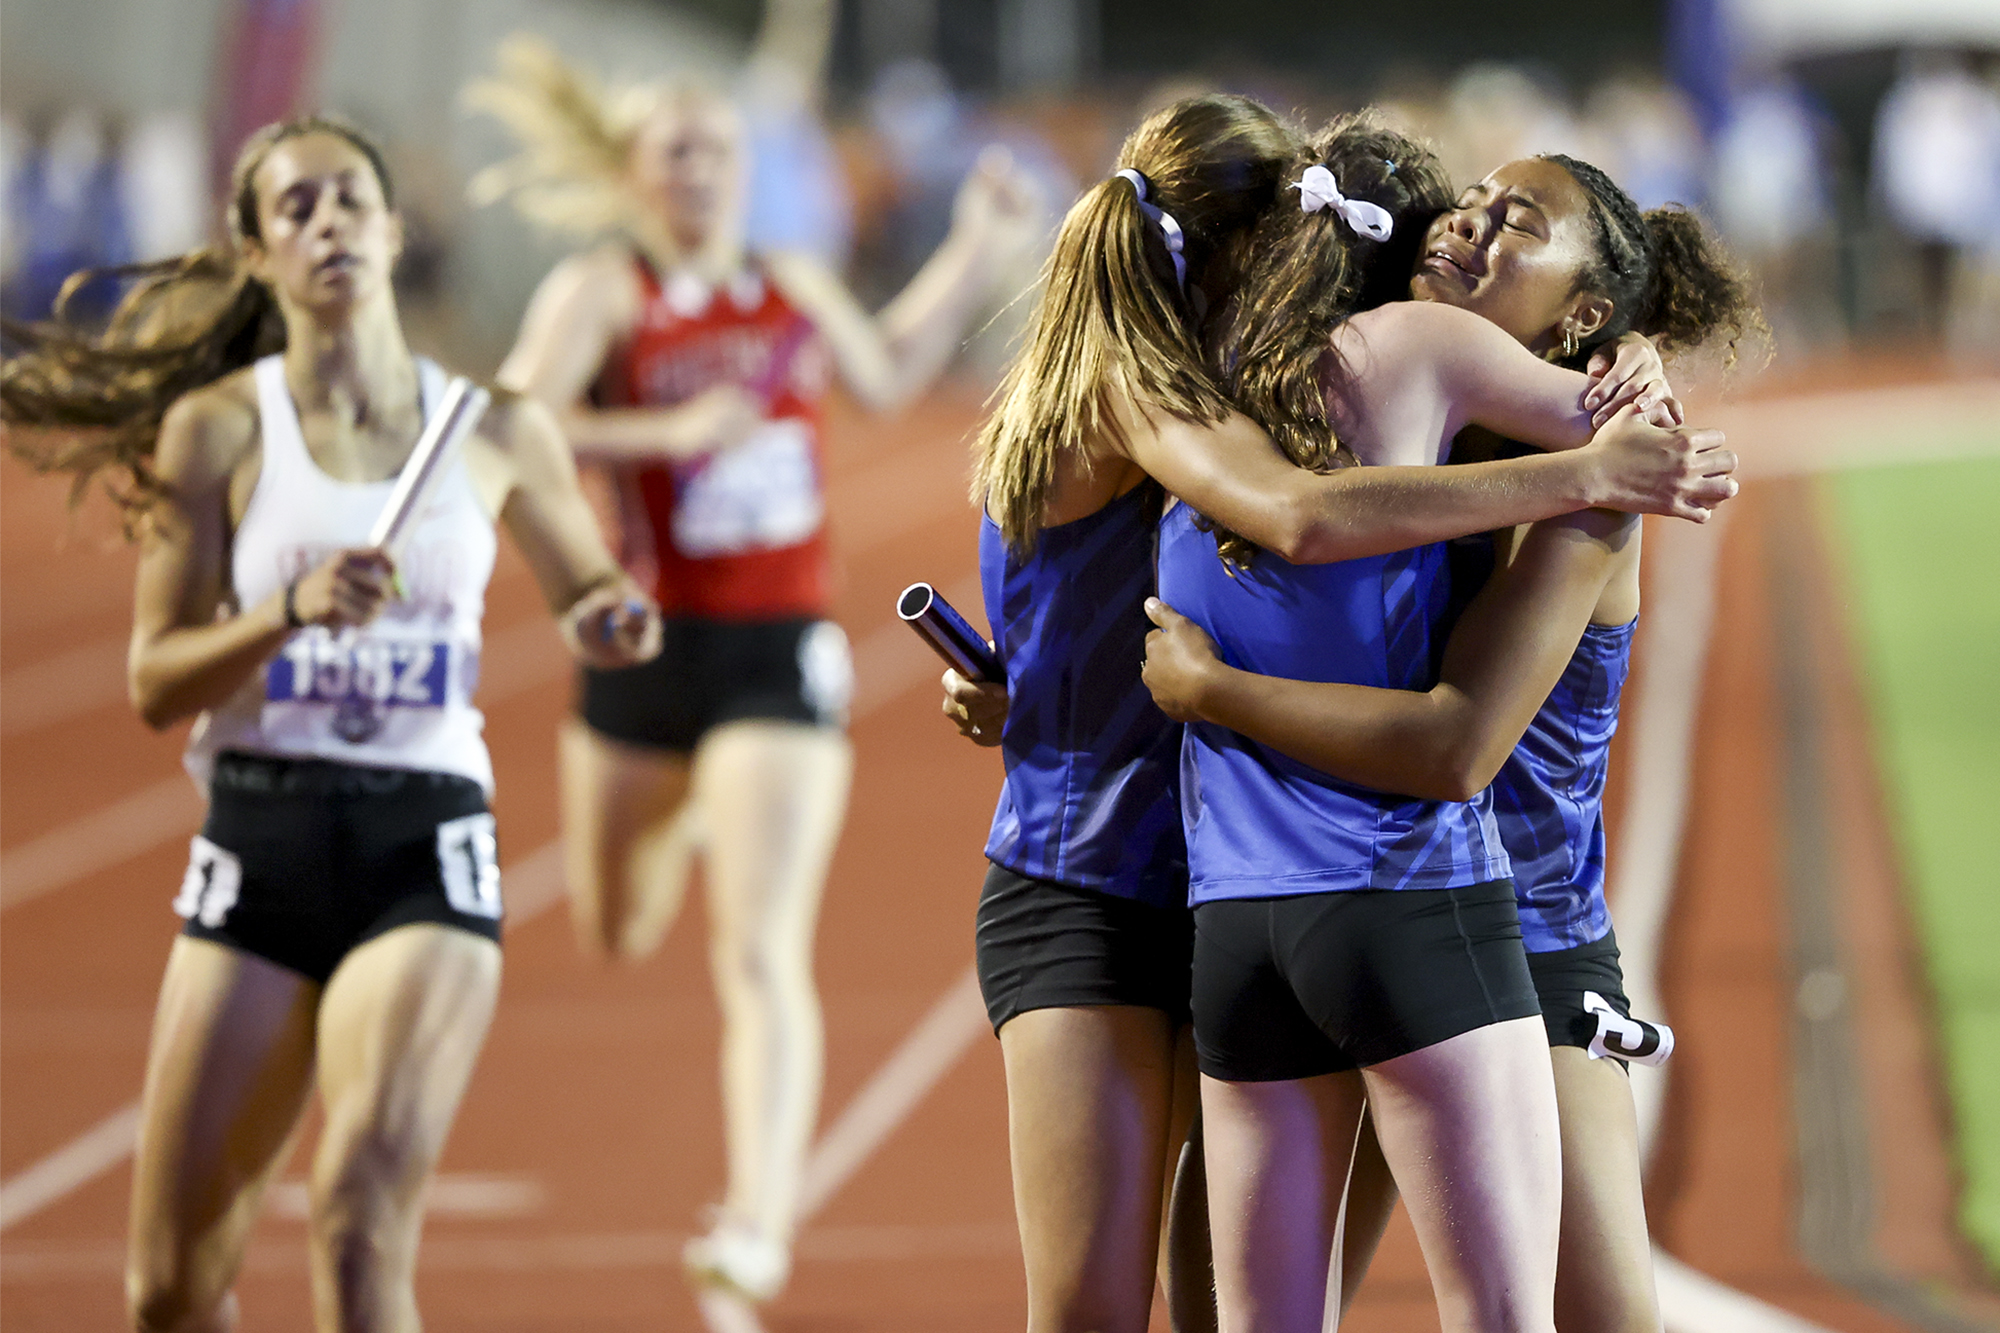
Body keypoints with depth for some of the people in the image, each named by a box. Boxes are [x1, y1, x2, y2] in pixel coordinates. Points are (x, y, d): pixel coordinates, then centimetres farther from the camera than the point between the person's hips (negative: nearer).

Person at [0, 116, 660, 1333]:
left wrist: (611, 620, -1)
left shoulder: (499, 432, 5)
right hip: (260, 843, 1)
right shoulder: (218, 429, 1)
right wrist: (290, 613, -18)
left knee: (361, 1220, -22)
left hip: (427, 846, -1)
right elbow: (156, 682, -2)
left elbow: (590, 588, 23)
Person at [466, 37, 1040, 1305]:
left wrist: (978, 252, 22)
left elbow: (889, 370, 29)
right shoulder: (602, 293, -5)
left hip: (783, 653, 0)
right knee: (618, 933, 21)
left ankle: (762, 1222, -19)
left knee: (764, 956, -14)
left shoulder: (795, 286, 9)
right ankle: (686, 821, 58)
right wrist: (671, 432, -26)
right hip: (649, 647, 0)